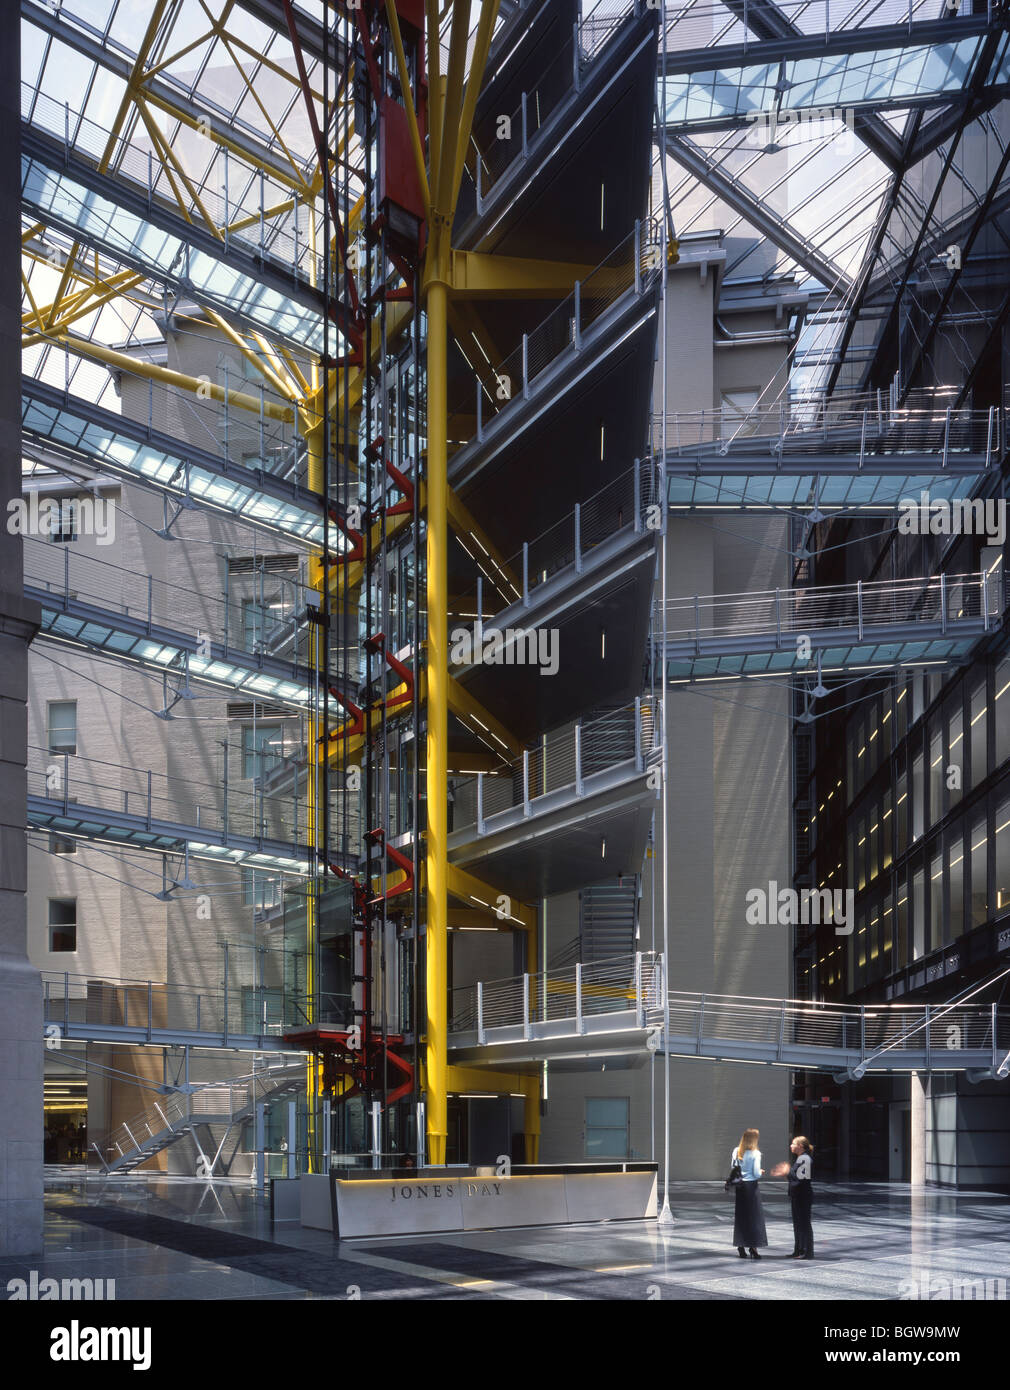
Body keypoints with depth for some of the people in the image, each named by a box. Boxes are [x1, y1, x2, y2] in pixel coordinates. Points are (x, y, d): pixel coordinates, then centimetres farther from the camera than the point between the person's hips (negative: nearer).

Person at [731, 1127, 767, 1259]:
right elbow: (756, 1173, -12)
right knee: (754, 1217, 3)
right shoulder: (755, 1153, -10)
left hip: (739, 1185, 5)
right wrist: (760, 1172, 8)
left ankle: (740, 1248, 13)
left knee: (739, 1217, 11)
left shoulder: (736, 1152, 3)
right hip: (751, 1185, -5)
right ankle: (753, 1247, -2)